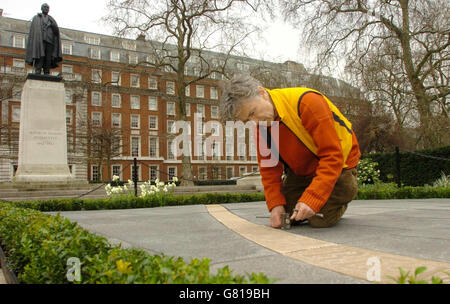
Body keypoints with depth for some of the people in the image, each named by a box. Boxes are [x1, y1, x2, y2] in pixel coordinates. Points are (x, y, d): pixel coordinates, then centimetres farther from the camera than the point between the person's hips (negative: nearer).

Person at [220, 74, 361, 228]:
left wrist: (311, 199, -37)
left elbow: (333, 155, -33)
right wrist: (275, 204, -16)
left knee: (321, 219, -16)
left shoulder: (308, 103, -32)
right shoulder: (261, 126, -10)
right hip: (301, 171, 6)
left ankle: (340, 203, 17)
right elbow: (269, 168, -3)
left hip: (337, 165, -5)